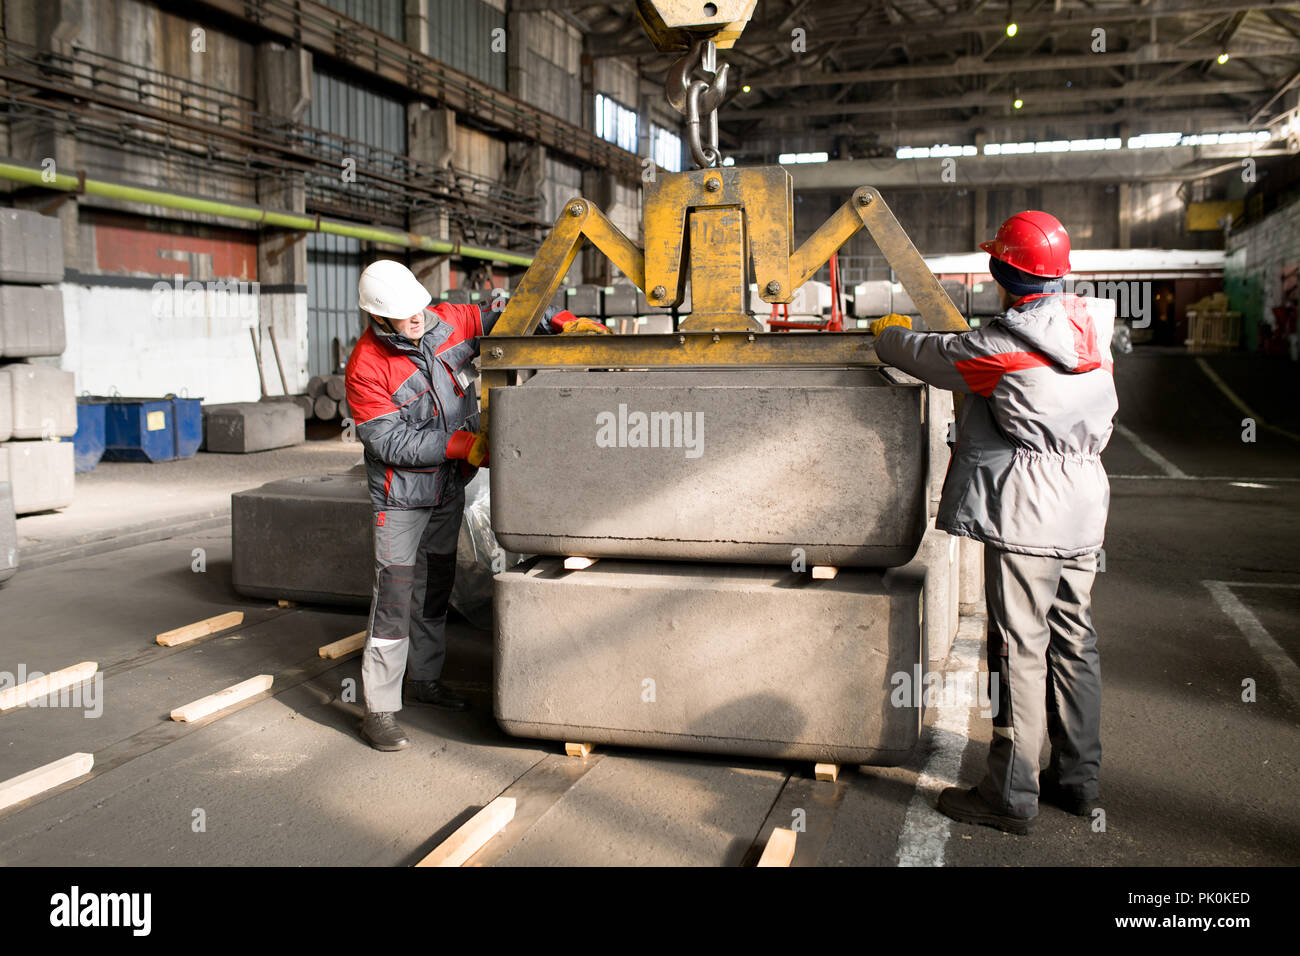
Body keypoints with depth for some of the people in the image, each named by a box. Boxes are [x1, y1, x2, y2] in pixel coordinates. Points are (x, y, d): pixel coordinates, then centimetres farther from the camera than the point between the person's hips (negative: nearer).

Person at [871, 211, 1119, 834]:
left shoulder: (997, 349, -14)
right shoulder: (1092, 329, 6)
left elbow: (923, 354, -1)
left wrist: (887, 333, 21)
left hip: (1025, 515, -7)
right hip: (1082, 508, 8)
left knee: (1020, 647, -3)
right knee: (1073, 641, 14)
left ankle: (1011, 795, 5)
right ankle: (1078, 777, 26)